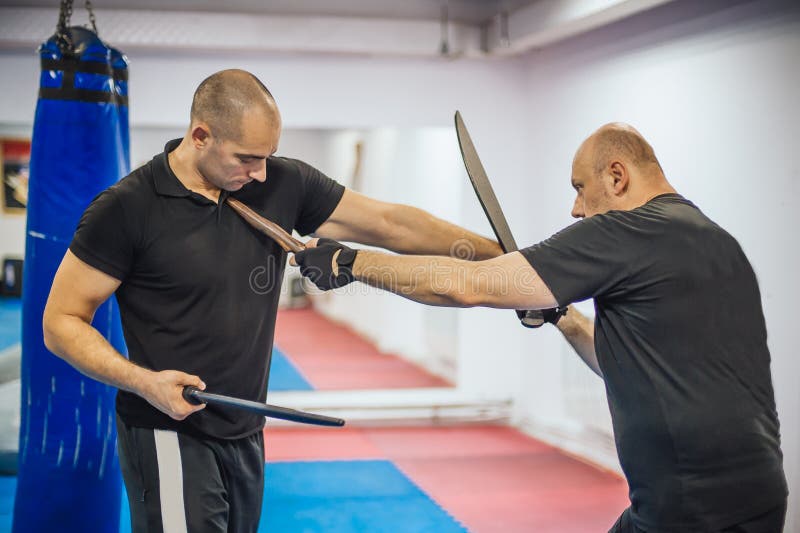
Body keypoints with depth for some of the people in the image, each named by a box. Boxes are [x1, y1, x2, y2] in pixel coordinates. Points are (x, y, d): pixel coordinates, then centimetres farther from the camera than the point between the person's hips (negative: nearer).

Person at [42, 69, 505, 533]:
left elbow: (392, 225, 2)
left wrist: (498, 256, 0)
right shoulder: (126, 209, -12)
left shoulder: (284, 184, -1)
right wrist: (143, 381, -21)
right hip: (171, 435, -5)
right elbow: (62, 321, -7)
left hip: (247, 437, 5)